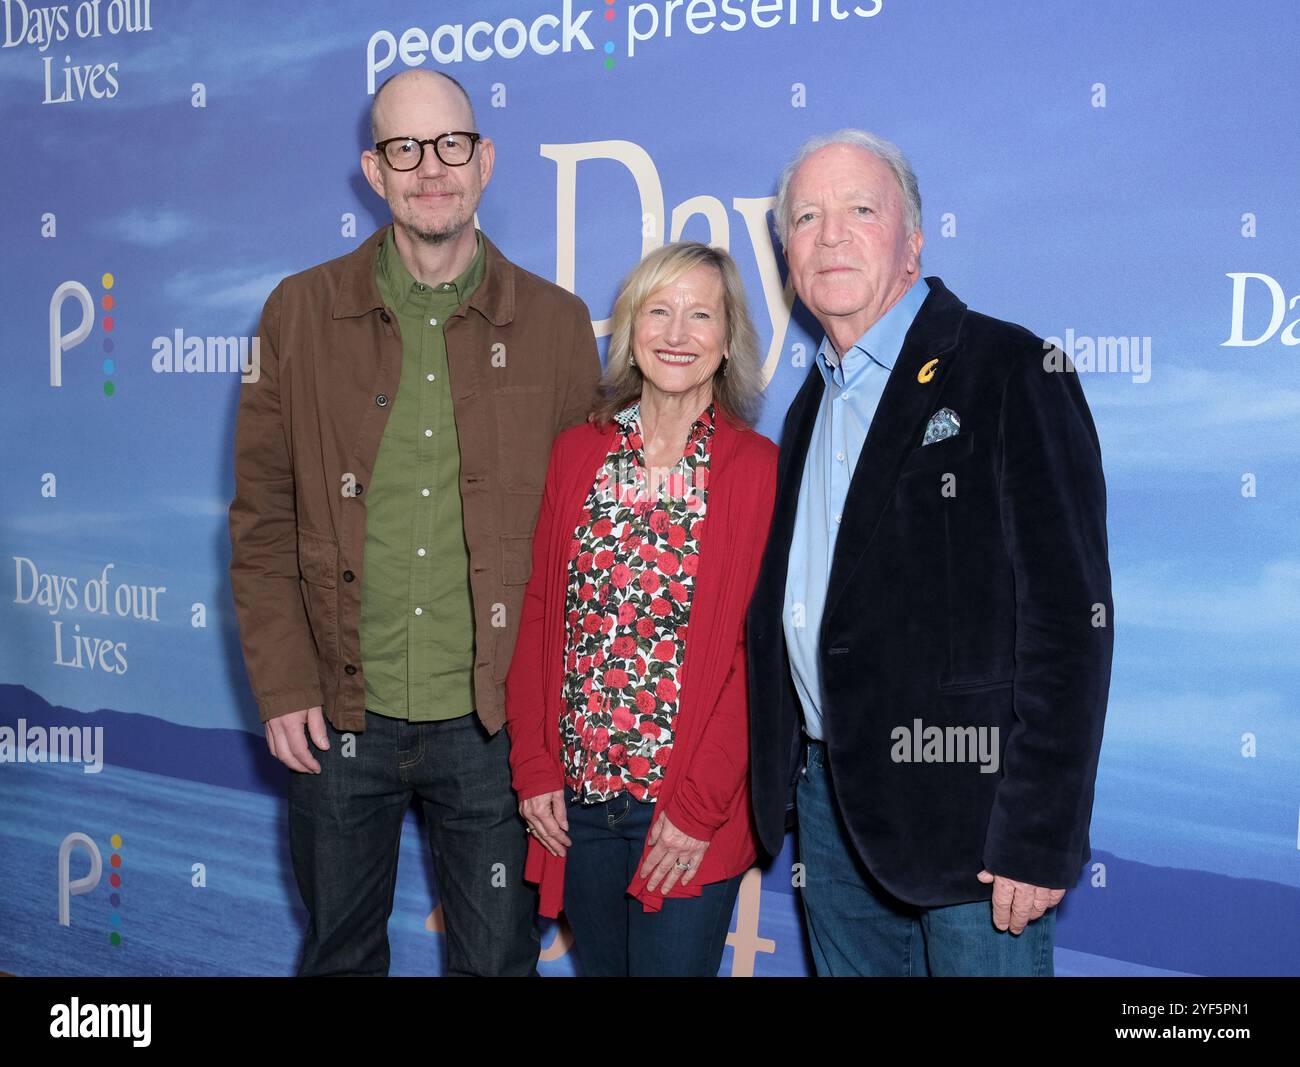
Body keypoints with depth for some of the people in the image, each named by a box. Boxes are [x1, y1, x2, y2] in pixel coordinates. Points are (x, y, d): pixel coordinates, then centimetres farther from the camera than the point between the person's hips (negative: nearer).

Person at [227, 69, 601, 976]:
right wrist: (283, 687, -4)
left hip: (491, 723, -1)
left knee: (498, 959, 12)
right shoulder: (301, 313, 1)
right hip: (338, 722, 1)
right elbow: (262, 518, 2)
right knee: (340, 954, 19)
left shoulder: (555, 323, 0)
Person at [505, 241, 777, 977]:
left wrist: (700, 806, -13)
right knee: (600, 963, 18)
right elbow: (540, 616, 5)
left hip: (692, 814, -3)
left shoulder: (760, 469, -7)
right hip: (577, 799, 4)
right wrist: (534, 770, -1)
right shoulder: (577, 454, 4)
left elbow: (757, 655, -9)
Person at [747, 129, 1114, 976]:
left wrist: (1040, 836, -18)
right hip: (830, 799, 7)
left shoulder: (1011, 371, -9)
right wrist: (780, 782, 9)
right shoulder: (814, 405, 15)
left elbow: (1070, 614, -15)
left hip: (967, 807, -7)